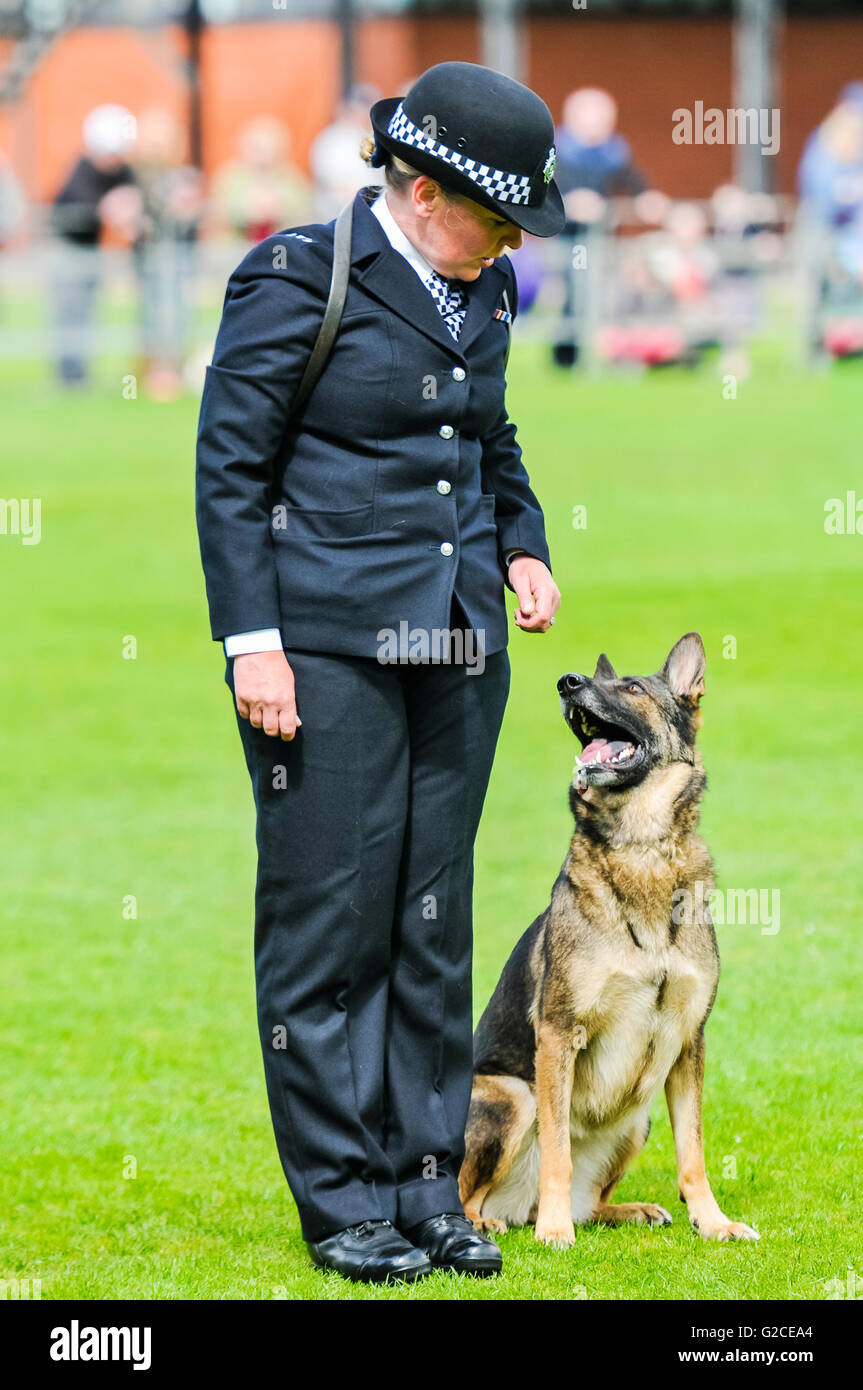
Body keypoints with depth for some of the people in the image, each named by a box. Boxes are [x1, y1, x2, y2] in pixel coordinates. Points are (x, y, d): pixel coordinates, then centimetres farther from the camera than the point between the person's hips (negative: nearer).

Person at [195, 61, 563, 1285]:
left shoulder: (480, 293, 12)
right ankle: (342, 1199, 3)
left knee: (435, 920, 8)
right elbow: (229, 461, -7)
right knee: (329, 917, -3)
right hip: (328, 642, -6)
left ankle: (427, 1186, 14)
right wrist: (252, 638, -12)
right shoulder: (300, 280, -8)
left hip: (455, 646, 6)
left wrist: (522, 544, 11)